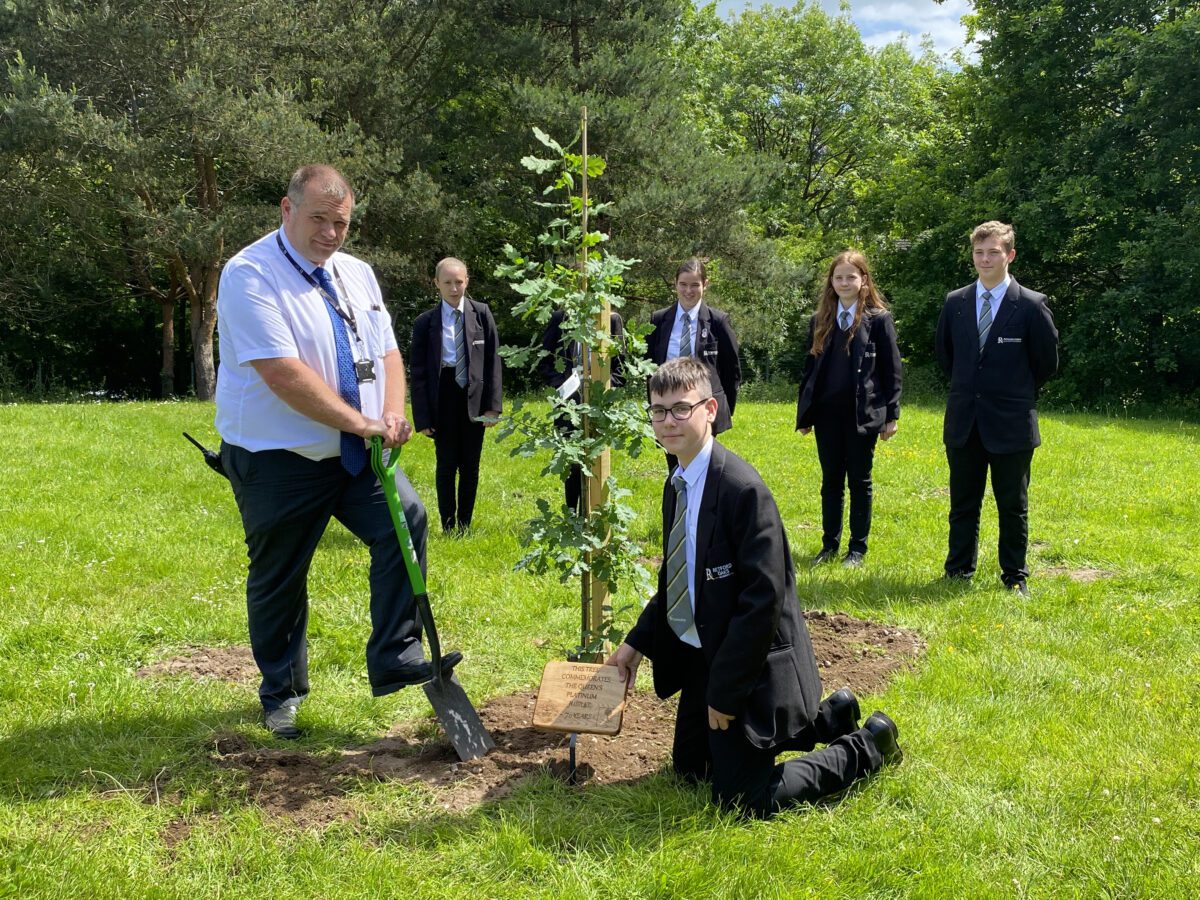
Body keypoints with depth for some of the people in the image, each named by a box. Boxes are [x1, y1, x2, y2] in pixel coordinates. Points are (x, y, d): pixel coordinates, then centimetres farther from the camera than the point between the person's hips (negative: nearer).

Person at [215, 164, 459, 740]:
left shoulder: (356, 275, 10)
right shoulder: (250, 275, -15)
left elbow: (387, 352, 9)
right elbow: (282, 374, -23)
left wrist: (391, 415, -12)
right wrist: (360, 423, -21)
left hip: (354, 455, 6)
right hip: (278, 460, -5)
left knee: (405, 520, -15)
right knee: (278, 579, 6)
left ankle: (394, 660, -6)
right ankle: (281, 693, 26)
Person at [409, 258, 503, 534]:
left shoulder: (481, 314, 0)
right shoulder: (425, 322, -3)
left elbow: (493, 360, 0)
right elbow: (418, 372, -2)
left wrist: (493, 405, -6)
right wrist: (422, 417, -7)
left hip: (474, 399, 1)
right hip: (443, 400, -1)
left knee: (470, 467, 9)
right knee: (446, 466, 5)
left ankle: (465, 525, 21)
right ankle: (448, 526, 16)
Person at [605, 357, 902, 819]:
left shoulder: (742, 489, -26)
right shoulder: (676, 486, 3)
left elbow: (763, 598, -27)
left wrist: (725, 691, -23)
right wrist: (636, 642, 5)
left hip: (748, 665, -9)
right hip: (702, 657, 9)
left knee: (741, 799, -4)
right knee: (690, 765, 22)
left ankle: (868, 747, 15)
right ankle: (828, 719, 32)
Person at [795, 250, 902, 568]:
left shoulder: (878, 319, -2)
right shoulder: (820, 321, 9)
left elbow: (891, 369, -2)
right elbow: (810, 367, 12)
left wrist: (892, 414, -6)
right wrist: (804, 414, 10)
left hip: (862, 413, -3)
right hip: (827, 413, 3)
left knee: (859, 481, 5)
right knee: (831, 481, 10)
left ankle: (858, 548, 15)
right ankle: (830, 544, 19)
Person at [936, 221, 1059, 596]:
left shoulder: (1031, 305, -6)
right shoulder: (955, 302, 5)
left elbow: (1047, 361, 2)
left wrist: (1017, 393, 8)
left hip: (1011, 424, -3)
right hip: (964, 423, 3)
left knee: (1013, 507, 7)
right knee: (963, 505, 11)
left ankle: (1015, 578, 17)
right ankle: (958, 573, 20)